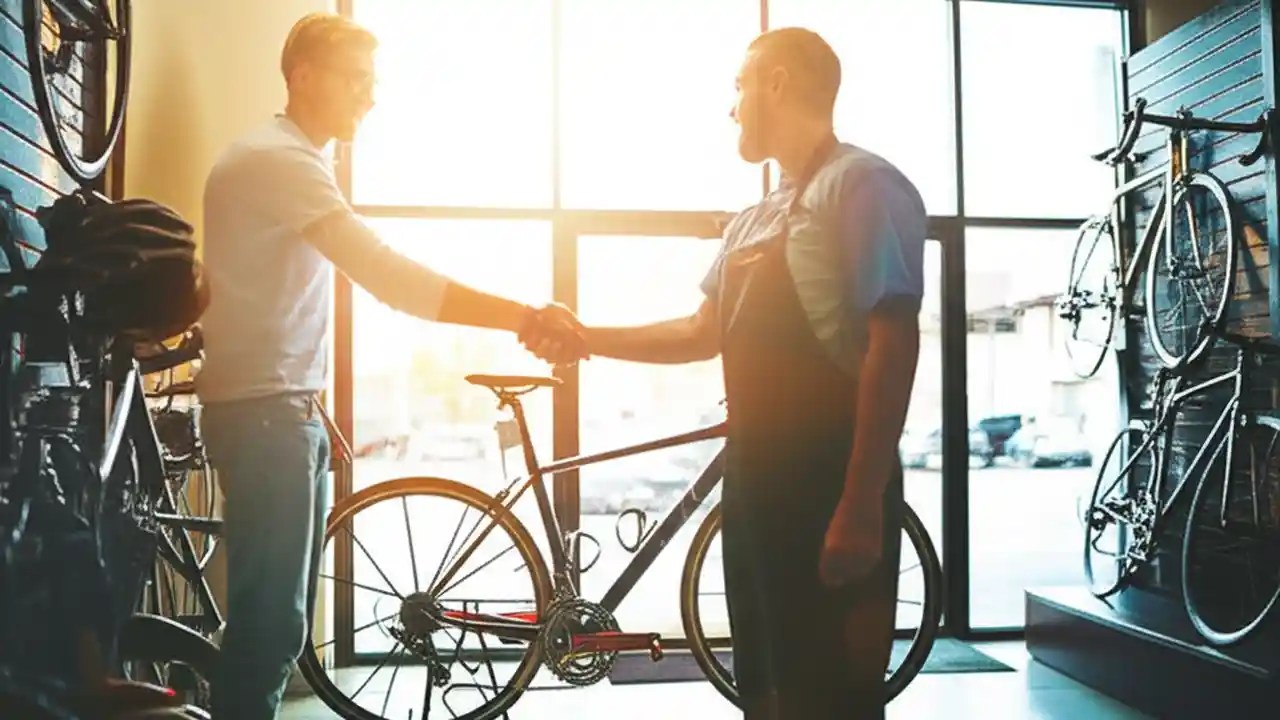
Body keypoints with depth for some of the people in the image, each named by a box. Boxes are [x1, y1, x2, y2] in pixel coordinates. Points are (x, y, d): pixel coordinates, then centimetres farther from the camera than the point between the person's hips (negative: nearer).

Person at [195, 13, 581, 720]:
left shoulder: (289, 158, 19)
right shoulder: (281, 160, -16)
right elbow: (389, 275, -28)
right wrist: (521, 316, -32)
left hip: (281, 409, 10)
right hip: (262, 413, -10)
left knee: (279, 611, 15)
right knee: (271, 618, -5)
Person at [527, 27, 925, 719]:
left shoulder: (861, 184, -10)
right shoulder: (753, 219, 16)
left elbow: (893, 345, -18)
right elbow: (703, 334, 23)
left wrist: (862, 507, -22)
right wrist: (586, 338, 18)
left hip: (831, 491, -9)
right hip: (755, 481, 9)